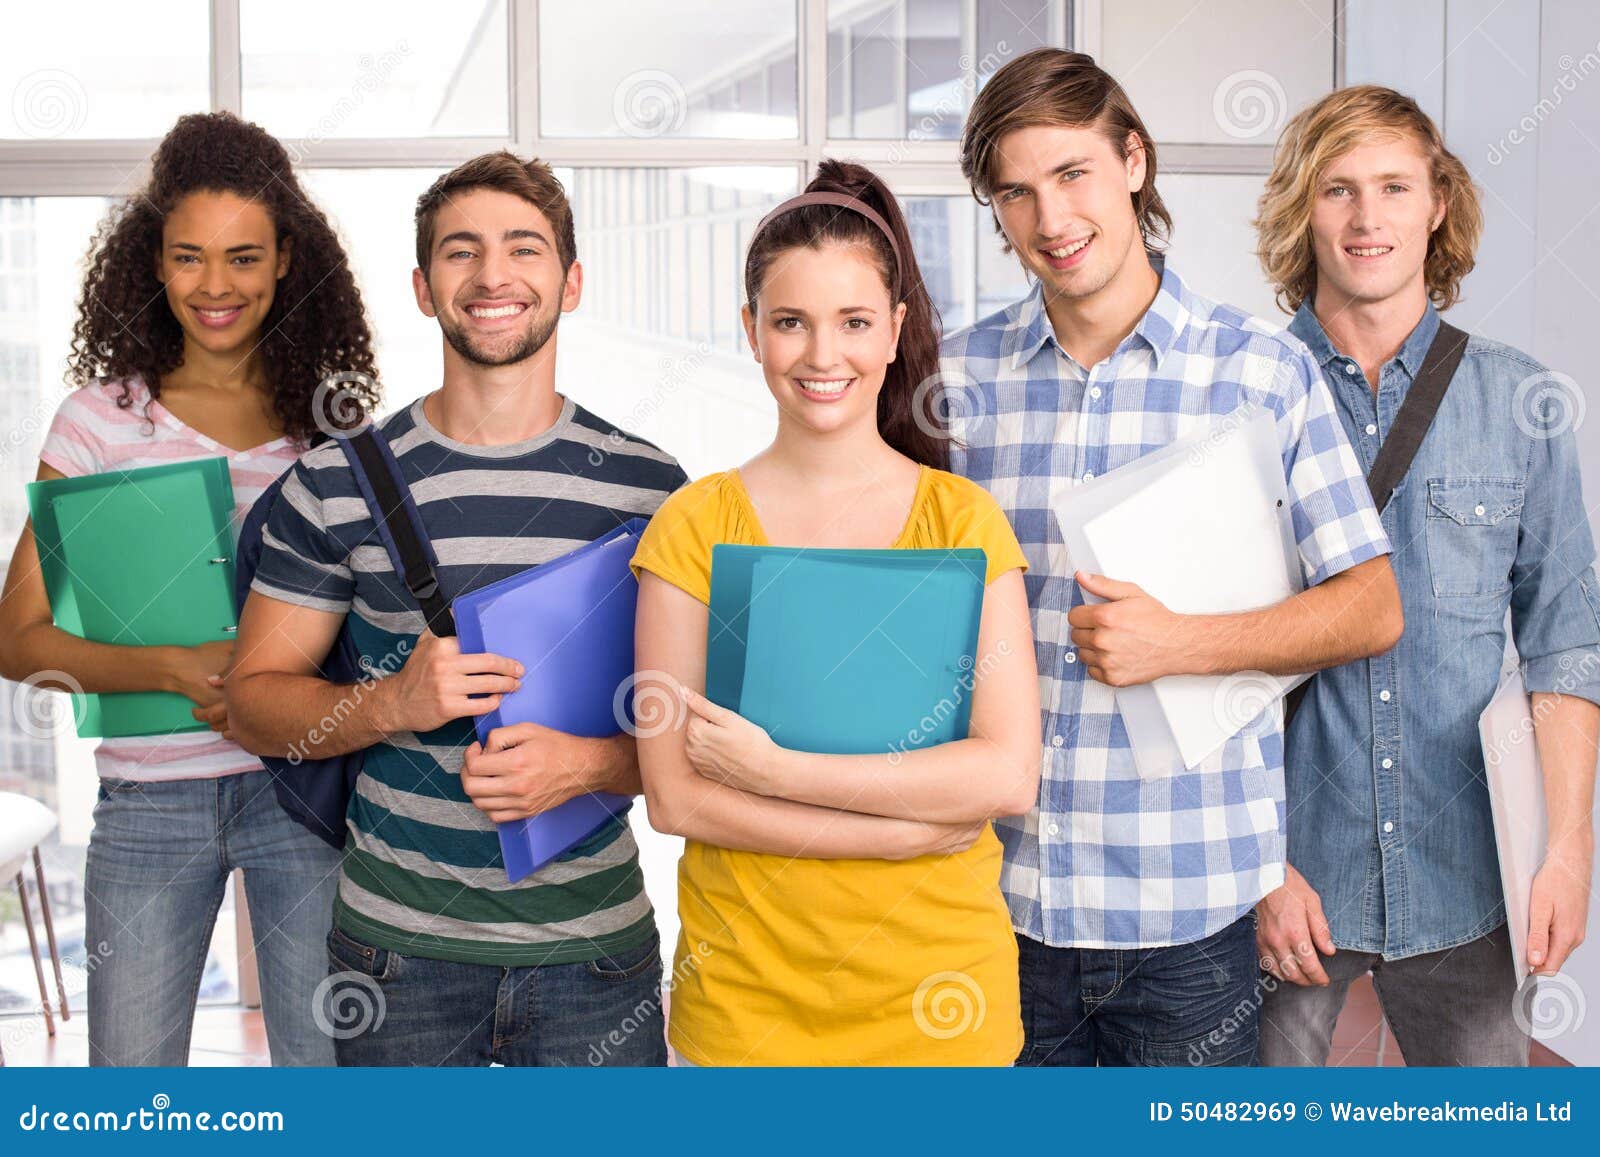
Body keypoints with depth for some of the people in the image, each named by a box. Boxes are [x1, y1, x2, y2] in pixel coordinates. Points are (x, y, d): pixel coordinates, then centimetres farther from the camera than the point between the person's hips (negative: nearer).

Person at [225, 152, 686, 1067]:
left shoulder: (649, 486, 0)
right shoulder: (339, 483, -1)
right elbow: (254, 698, 2)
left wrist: (588, 763, -17)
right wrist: (393, 704, -17)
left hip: (595, 947, 1)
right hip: (398, 950, 0)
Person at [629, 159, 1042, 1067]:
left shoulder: (963, 518, -1)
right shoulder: (695, 524, -2)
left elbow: (1010, 776, -11)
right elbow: (675, 795, -9)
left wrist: (774, 769, -16)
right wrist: (916, 824, -14)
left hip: (938, 985, 1)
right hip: (745, 992, 0)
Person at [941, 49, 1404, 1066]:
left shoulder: (1265, 372, -2)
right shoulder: (959, 378, 4)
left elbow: (1373, 608, -1)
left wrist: (1180, 643, -15)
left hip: (1192, 906, -2)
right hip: (998, 898, 2)